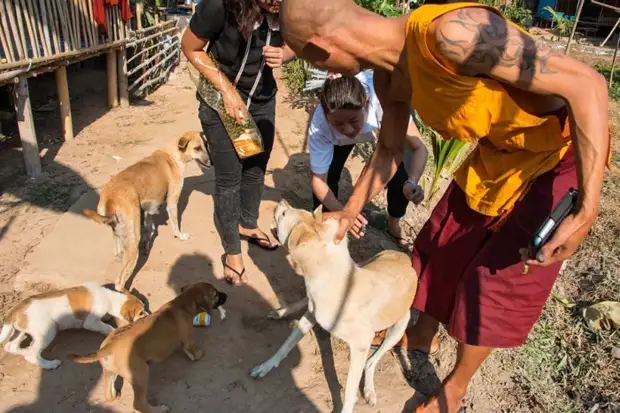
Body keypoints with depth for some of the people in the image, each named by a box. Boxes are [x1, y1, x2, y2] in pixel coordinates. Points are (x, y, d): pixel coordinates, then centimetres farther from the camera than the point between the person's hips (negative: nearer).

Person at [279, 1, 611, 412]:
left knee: (497, 277, 0)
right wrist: (351, 210, 15)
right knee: (440, 244, 14)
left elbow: (588, 83, -30)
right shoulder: (390, 77, -8)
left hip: (564, 153, -7)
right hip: (498, 152, 7)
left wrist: (586, 213, -33)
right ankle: (422, 335, 41)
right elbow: (389, 150, 10)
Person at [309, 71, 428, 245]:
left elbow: (419, 148, -36)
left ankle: (394, 225, 19)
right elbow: (319, 180, -30)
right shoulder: (319, 125, -39)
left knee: (400, 177, -12)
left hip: (385, 126, 0)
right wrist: (343, 212, -47)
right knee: (328, 176, -14)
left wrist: (411, 183, -55)